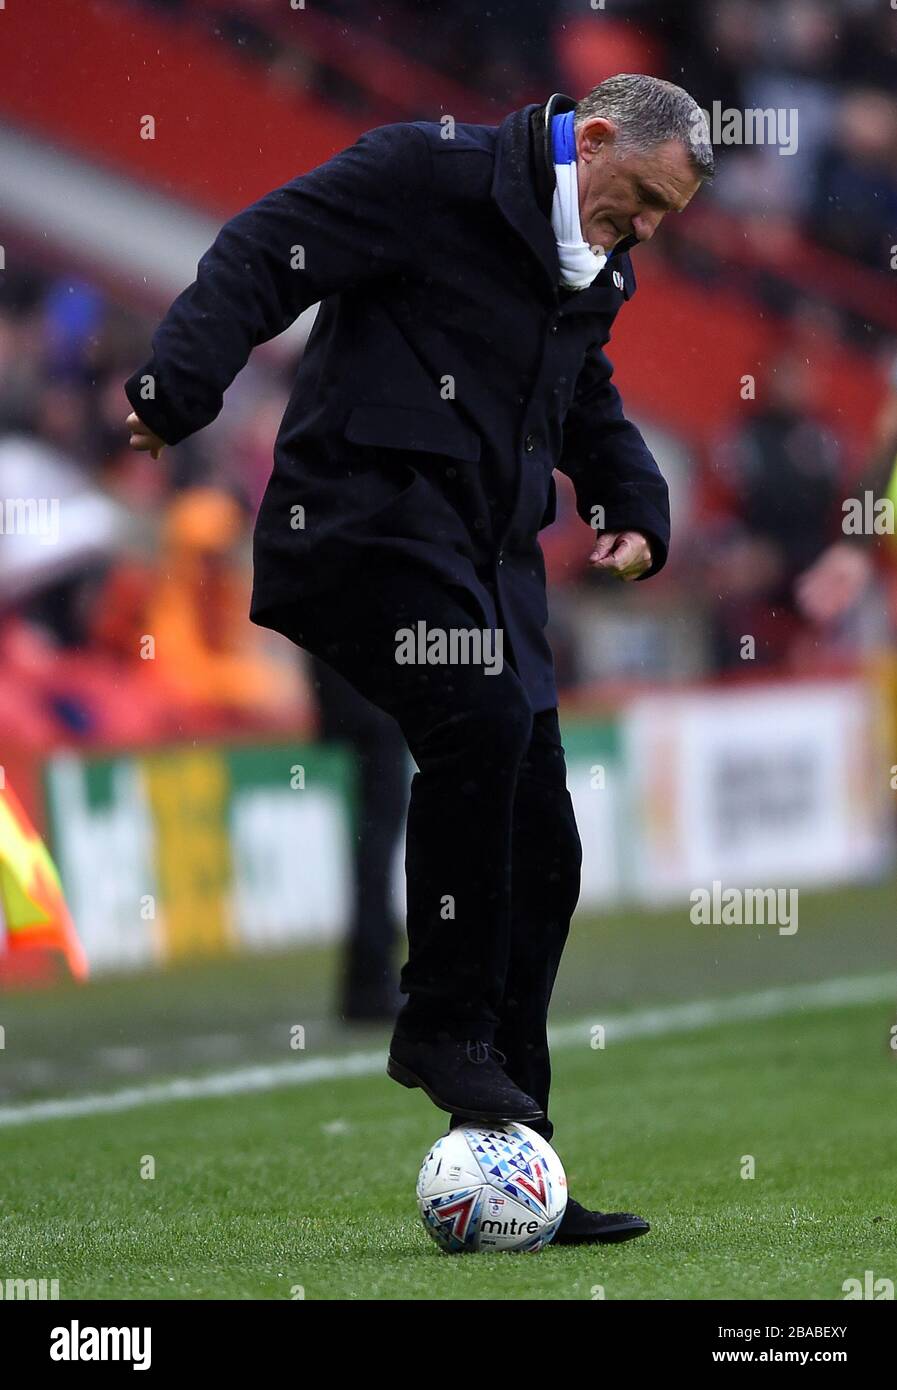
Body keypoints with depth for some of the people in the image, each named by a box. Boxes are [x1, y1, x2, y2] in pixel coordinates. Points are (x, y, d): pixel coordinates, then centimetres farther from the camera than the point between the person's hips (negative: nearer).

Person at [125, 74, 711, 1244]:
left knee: (542, 850, 3)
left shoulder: (595, 265, 19)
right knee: (479, 717, -32)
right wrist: (176, 389, -25)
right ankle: (442, 1023, -16)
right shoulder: (435, 174, -7)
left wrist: (634, 505, 19)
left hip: (490, 553, 9)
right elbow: (263, 254, -13)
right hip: (369, 518, -9)